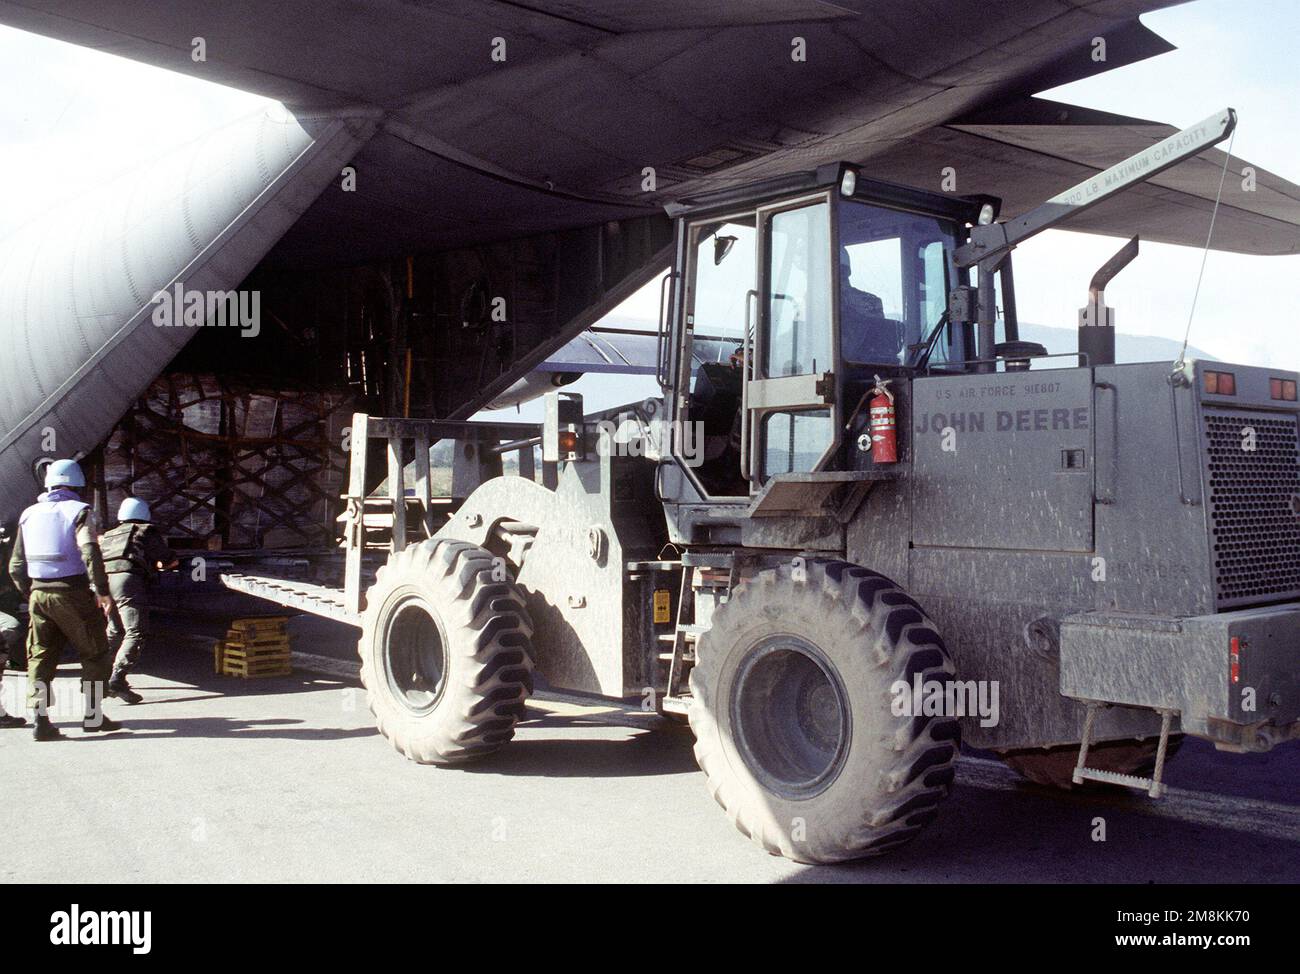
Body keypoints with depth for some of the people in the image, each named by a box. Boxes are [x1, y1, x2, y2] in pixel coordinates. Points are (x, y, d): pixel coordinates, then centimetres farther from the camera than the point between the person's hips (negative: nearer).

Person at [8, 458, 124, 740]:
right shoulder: (78, 511, -5)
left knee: (40, 658, 9)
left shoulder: (29, 514, 12)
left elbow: (16, 566, 14)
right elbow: (90, 553, -20)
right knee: (94, 654, 7)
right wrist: (102, 590, -18)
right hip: (73, 593, -5)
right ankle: (93, 715, 9)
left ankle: (40, 719, 0)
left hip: (38, 593, 5)